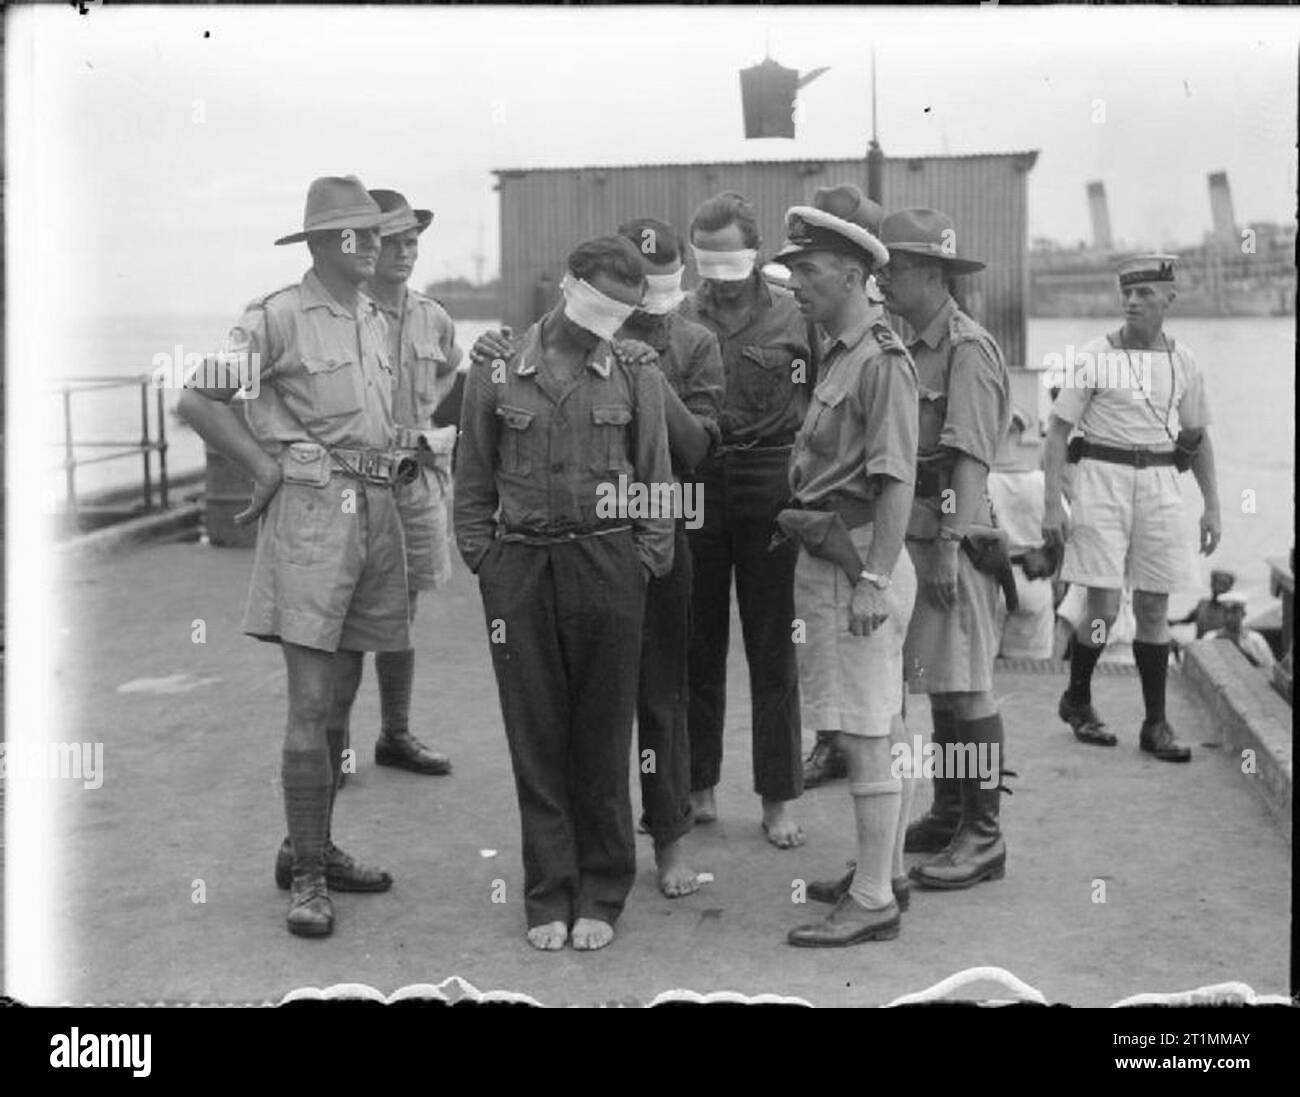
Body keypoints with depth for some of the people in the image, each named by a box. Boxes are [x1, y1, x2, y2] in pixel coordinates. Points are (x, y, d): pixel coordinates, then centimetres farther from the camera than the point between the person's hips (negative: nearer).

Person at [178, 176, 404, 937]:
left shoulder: (377, 321, 16)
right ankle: (307, 874, -1)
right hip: (312, 507, -7)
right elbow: (196, 401, -7)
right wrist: (265, 466, -7)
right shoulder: (278, 317, -6)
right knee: (311, 702, -8)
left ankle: (316, 848, 24)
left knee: (339, 701, 13)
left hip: (378, 509, 7)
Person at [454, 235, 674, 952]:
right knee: (535, 738, 5)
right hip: (519, 570, 1)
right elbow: (474, 479, 10)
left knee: (602, 738, 5)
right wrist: (481, 558, 4)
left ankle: (601, 896, 18)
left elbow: (655, 481, 8)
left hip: (607, 567, 0)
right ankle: (548, 896, 17)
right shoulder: (497, 372, 5)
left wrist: (648, 561, 0)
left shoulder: (635, 377, 5)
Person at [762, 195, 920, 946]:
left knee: (866, 735, -5)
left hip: (858, 562, -10)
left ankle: (873, 901, 1)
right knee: (883, 729, 15)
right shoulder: (840, 355, 15)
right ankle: (885, 875, 24)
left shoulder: (883, 361, -15)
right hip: (827, 559, 10)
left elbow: (897, 481, -20)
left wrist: (873, 579, -23)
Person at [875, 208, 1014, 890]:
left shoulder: (968, 350, -12)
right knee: (938, 684, 15)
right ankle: (948, 816, 26)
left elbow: (971, 458, -18)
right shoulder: (916, 349, 16)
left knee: (965, 687, -4)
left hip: (954, 536, -9)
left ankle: (983, 836, 3)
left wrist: (950, 544, -22)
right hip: (918, 534, 9)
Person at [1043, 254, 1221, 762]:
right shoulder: (1094, 357, -4)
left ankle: (1156, 724, 12)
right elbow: (1058, 430, -3)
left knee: (1154, 608, 3)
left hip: (1159, 484, 3)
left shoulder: (1183, 362, 7)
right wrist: (1052, 504, -10)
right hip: (1101, 477, -3)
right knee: (1103, 609, -6)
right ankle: (1077, 701, 19)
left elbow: (1197, 436, 16)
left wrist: (1212, 505, 11)